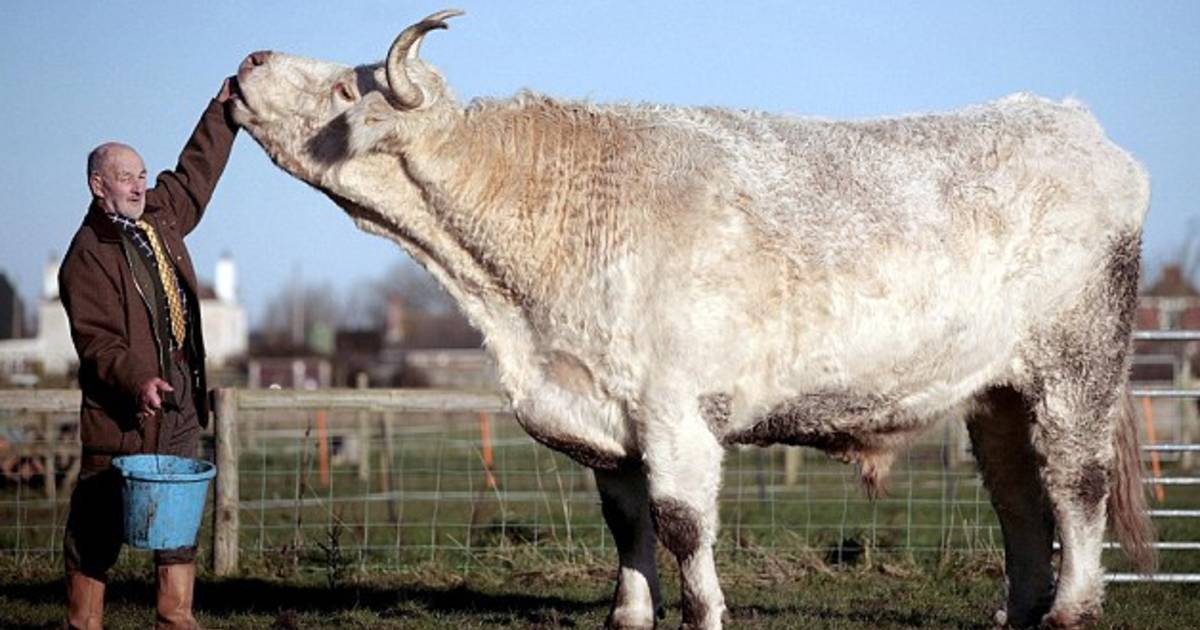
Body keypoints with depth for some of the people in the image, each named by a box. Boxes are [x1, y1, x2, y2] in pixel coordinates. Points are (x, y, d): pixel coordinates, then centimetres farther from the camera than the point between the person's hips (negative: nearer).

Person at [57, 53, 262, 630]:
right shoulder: (87, 256, -12)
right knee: (98, 526, -1)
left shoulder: (161, 214, 10)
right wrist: (137, 381, -32)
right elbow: (96, 342, -18)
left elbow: (197, 169, 27)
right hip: (121, 413, -7)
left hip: (180, 406, 7)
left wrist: (227, 104, 27)